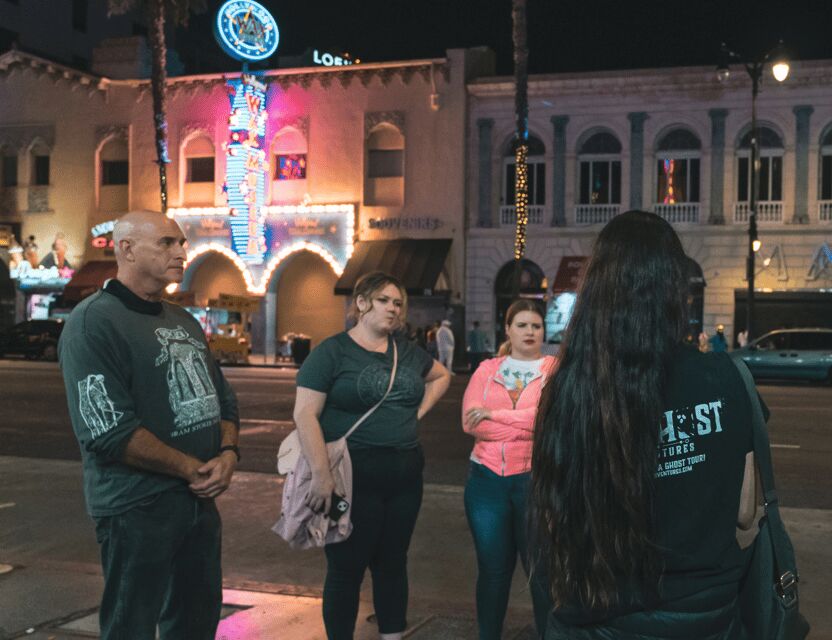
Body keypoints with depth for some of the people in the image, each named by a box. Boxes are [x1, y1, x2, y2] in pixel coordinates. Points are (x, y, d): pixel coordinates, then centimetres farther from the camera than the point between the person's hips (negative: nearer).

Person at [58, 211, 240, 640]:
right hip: (137, 508, -8)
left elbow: (223, 399, 17)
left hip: (201, 499, 8)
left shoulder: (184, 322, 13)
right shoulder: (94, 323, -14)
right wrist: (193, 469, -16)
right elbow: (108, 431, -22)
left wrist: (228, 453, -4)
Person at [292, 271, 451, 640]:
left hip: (405, 474, 6)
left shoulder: (408, 352, 10)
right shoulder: (333, 351, -8)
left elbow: (441, 376, 28)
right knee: (347, 568, 5)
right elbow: (305, 414, -14)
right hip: (354, 475, -6)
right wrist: (322, 474, -22)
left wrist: (418, 412, 11)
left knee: (393, 563, 16)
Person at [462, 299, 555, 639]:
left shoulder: (556, 369, 0)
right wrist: (529, 426, -12)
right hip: (486, 479, 3)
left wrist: (495, 415, -12)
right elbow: (470, 421, -6)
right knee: (492, 569, 12)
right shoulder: (487, 370, 8)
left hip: (536, 479, -2)